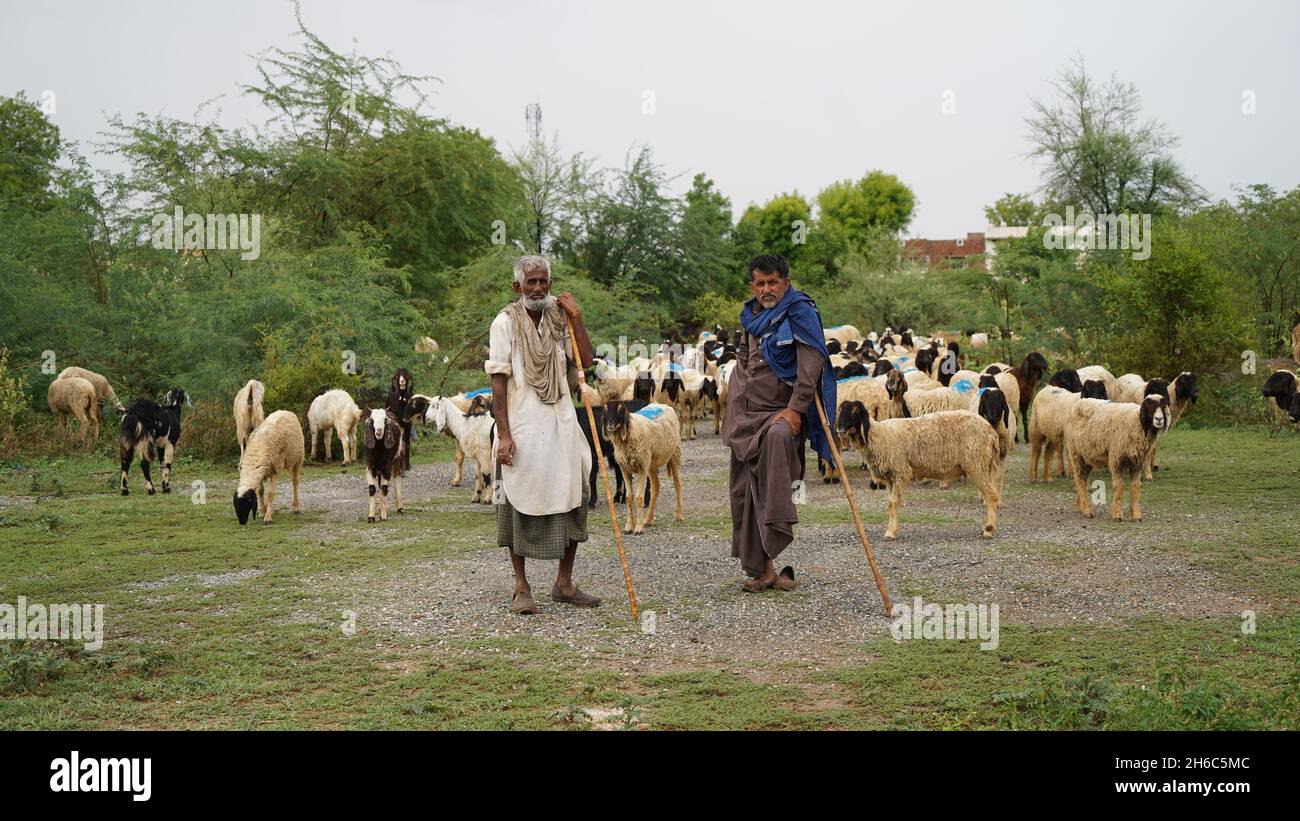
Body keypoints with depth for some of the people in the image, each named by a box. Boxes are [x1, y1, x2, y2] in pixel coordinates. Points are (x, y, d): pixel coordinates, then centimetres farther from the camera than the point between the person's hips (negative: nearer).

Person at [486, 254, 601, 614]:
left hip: (561, 424, 5)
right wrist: (503, 433, -14)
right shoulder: (505, 322, -3)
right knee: (520, 506, 1)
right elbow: (498, 381, -8)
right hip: (522, 427, -5)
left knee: (572, 499, 5)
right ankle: (521, 587, 12)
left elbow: (585, 361, 2)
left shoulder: (559, 320, 11)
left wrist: (576, 318, -4)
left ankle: (564, 582, 17)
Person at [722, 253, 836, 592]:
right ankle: (761, 569, 13)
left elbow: (812, 364, -17)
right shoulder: (750, 317, 15)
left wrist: (795, 409, -25)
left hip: (781, 412, -7)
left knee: (778, 437, -40)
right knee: (745, 492, 5)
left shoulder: (800, 313, -6)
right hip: (745, 417, 7)